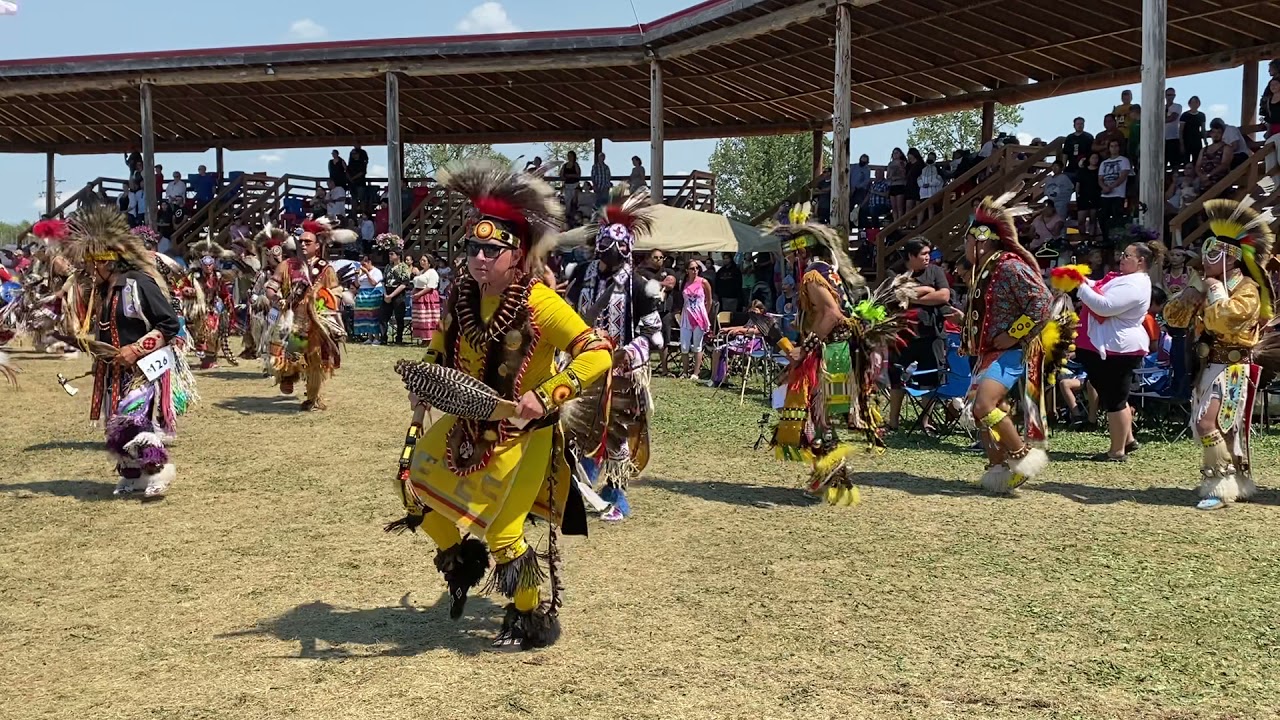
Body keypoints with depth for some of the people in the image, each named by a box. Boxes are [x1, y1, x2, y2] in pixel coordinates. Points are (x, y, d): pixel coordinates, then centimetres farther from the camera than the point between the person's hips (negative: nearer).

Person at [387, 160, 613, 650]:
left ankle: (537, 621, 19)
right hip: (470, 424, 7)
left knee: (501, 532, -4)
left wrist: (546, 396, -38)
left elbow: (598, 356, -30)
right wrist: (424, 385, -3)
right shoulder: (462, 297, -5)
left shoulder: (538, 303, -25)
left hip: (522, 434, -7)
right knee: (415, 487, 15)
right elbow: (441, 350, 15)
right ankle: (461, 557, 42)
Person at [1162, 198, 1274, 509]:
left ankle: (1221, 487, -14)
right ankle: (1239, 484, 25)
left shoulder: (1247, 288, -12)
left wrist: (1215, 289, -15)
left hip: (1231, 368, -9)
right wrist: (1194, 290, -3)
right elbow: (1172, 317, 10)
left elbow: (1223, 320, -30)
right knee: (1225, 427, 14)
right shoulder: (1209, 286, 14)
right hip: (1208, 366, 9)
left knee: (1208, 423, -19)